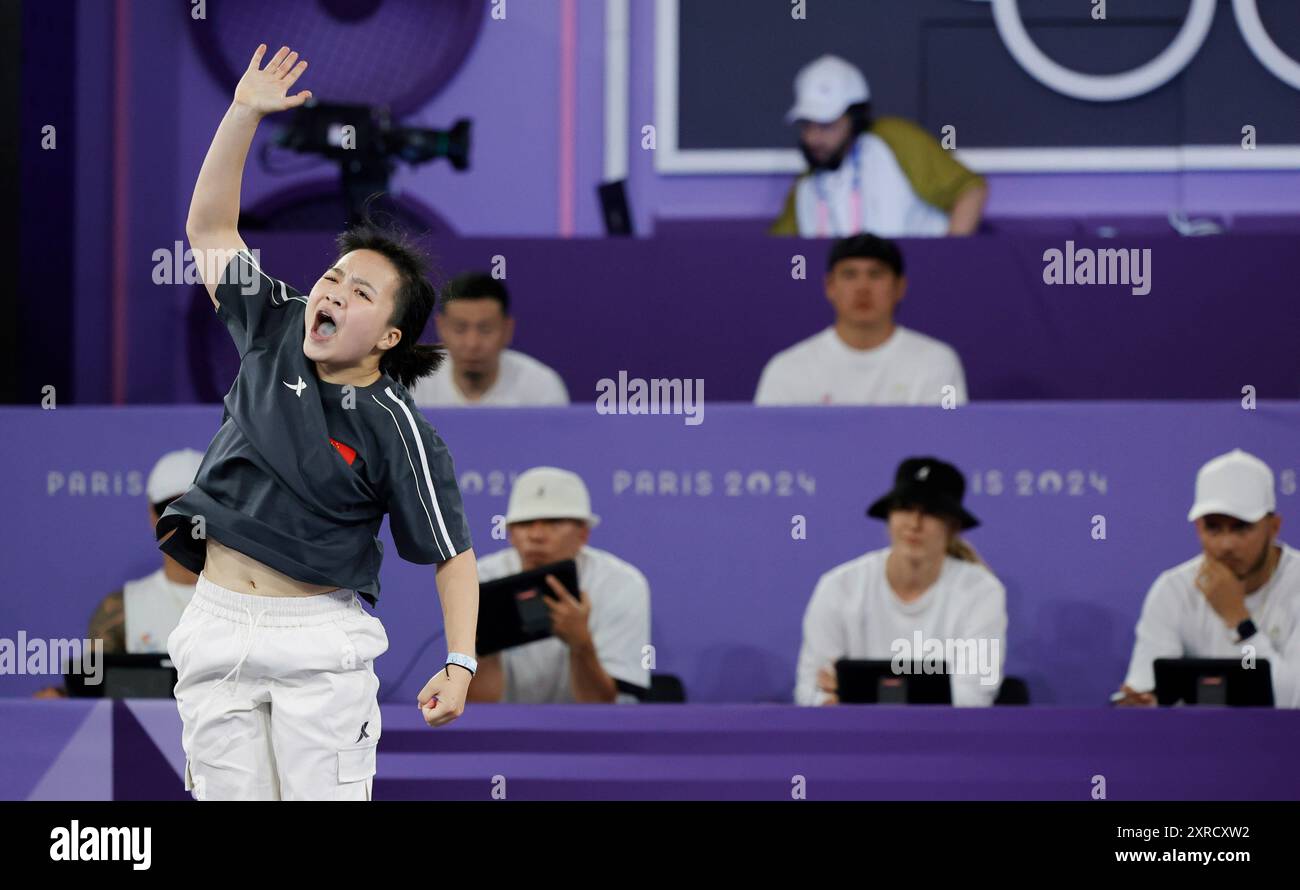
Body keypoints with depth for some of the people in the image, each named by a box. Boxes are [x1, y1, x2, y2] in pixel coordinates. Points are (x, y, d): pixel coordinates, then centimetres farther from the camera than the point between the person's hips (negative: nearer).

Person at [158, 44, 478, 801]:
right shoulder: (275, 334, 5)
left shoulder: (395, 429, -8)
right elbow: (209, 227, 8)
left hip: (318, 644, -4)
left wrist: (461, 664, -17)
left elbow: (453, 551, -6)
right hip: (216, 628, 4)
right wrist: (244, 114, -2)